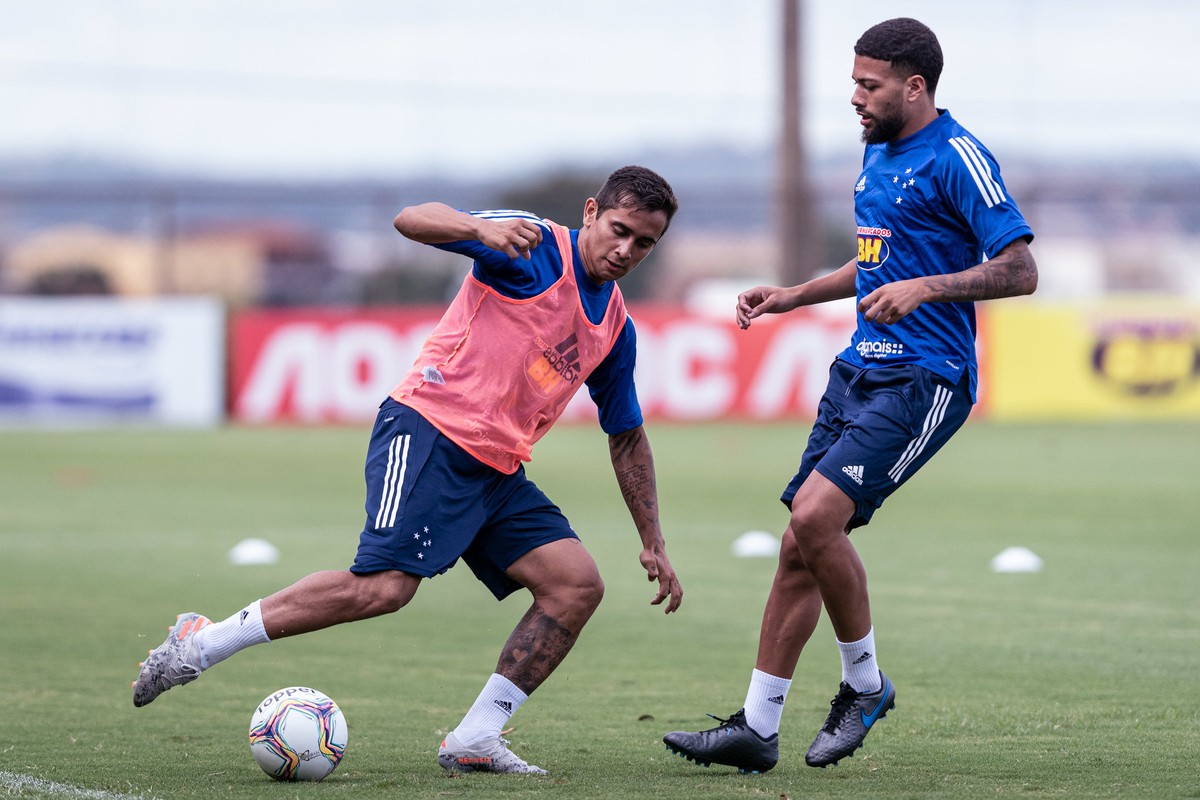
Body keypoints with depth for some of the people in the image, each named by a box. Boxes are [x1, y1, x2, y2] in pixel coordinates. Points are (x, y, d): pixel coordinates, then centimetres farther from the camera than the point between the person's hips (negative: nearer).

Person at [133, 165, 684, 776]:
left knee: (578, 584, -7)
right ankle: (200, 643, -11)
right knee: (384, 585, -23)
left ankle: (474, 740, -4)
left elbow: (627, 437, 27)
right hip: (429, 431, -8)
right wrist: (484, 228, -36)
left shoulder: (615, 328, 15)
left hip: (495, 473, 8)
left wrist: (652, 542, 23)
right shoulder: (537, 246, -6)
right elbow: (412, 220, -16)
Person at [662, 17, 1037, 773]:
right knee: (799, 545, 5)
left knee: (816, 515, -22)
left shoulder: (957, 159, -11)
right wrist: (793, 296, 23)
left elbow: (1019, 270, -16)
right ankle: (756, 729, 10)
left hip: (923, 380, -9)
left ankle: (865, 682, -1)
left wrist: (925, 288, -26)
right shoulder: (876, 156, 17)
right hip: (860, 371, 9)